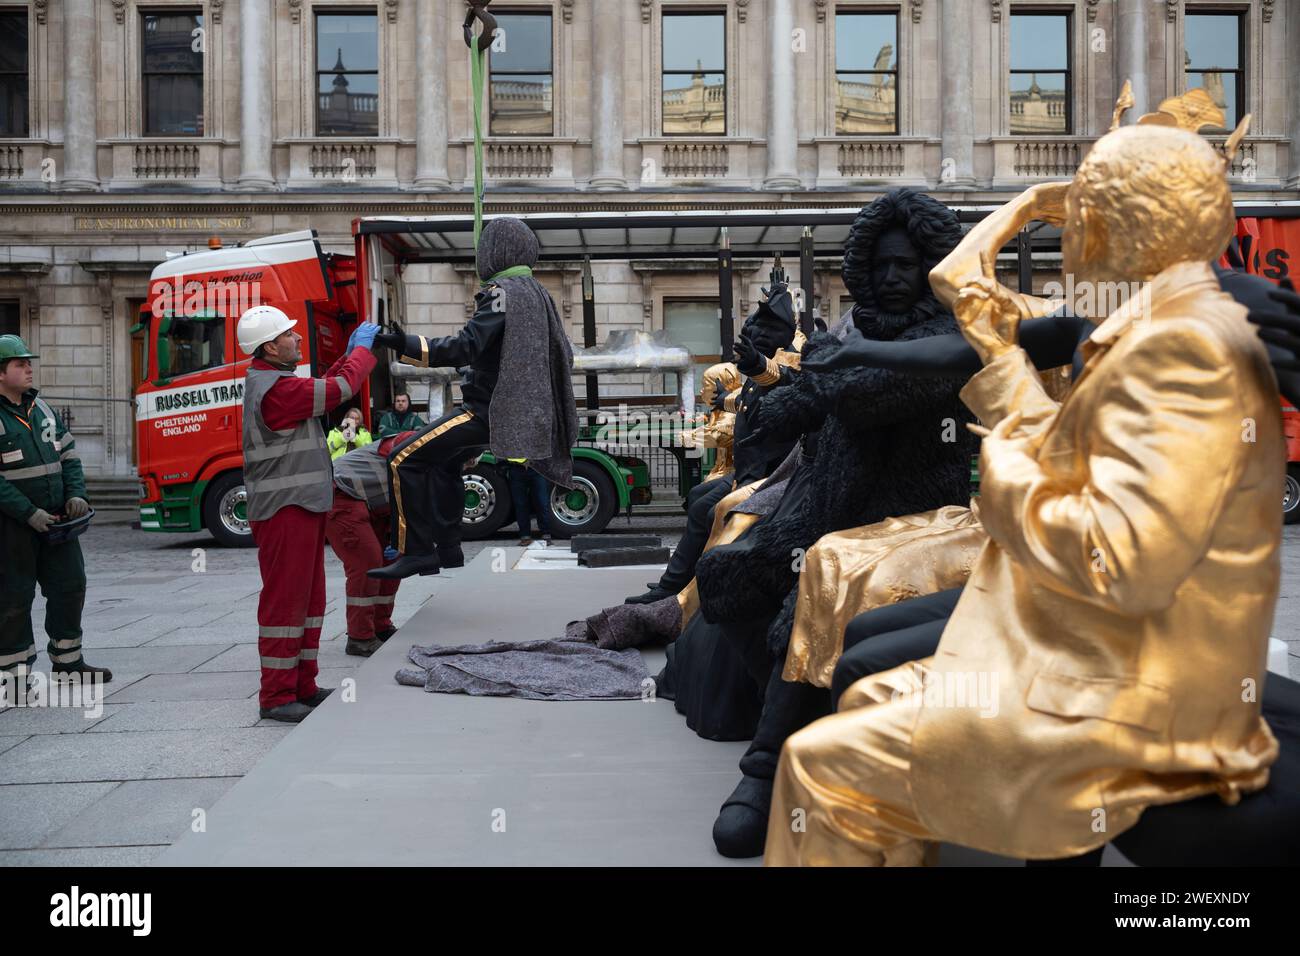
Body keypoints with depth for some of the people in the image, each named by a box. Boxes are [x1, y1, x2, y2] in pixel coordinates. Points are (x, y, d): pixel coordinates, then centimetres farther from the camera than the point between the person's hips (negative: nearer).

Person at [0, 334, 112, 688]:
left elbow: (68, 454, 15)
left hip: (54, 518, 7)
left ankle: (67, 662, 21)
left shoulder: (40, 407, 12)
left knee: (69, 585, 9)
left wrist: (75, 494, 0)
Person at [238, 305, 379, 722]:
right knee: (284, 601, -6)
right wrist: (362, 348, -2)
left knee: (307, 599, 15)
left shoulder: (272, 381, 16)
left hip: (301, 504, 11)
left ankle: (303, 687, 22)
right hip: (285, 508, -11)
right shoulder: (275, 388, -18)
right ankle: (277, 696, 0)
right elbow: (339, 389, -17)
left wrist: (349, 354, 16)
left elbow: (323, 388, 25)